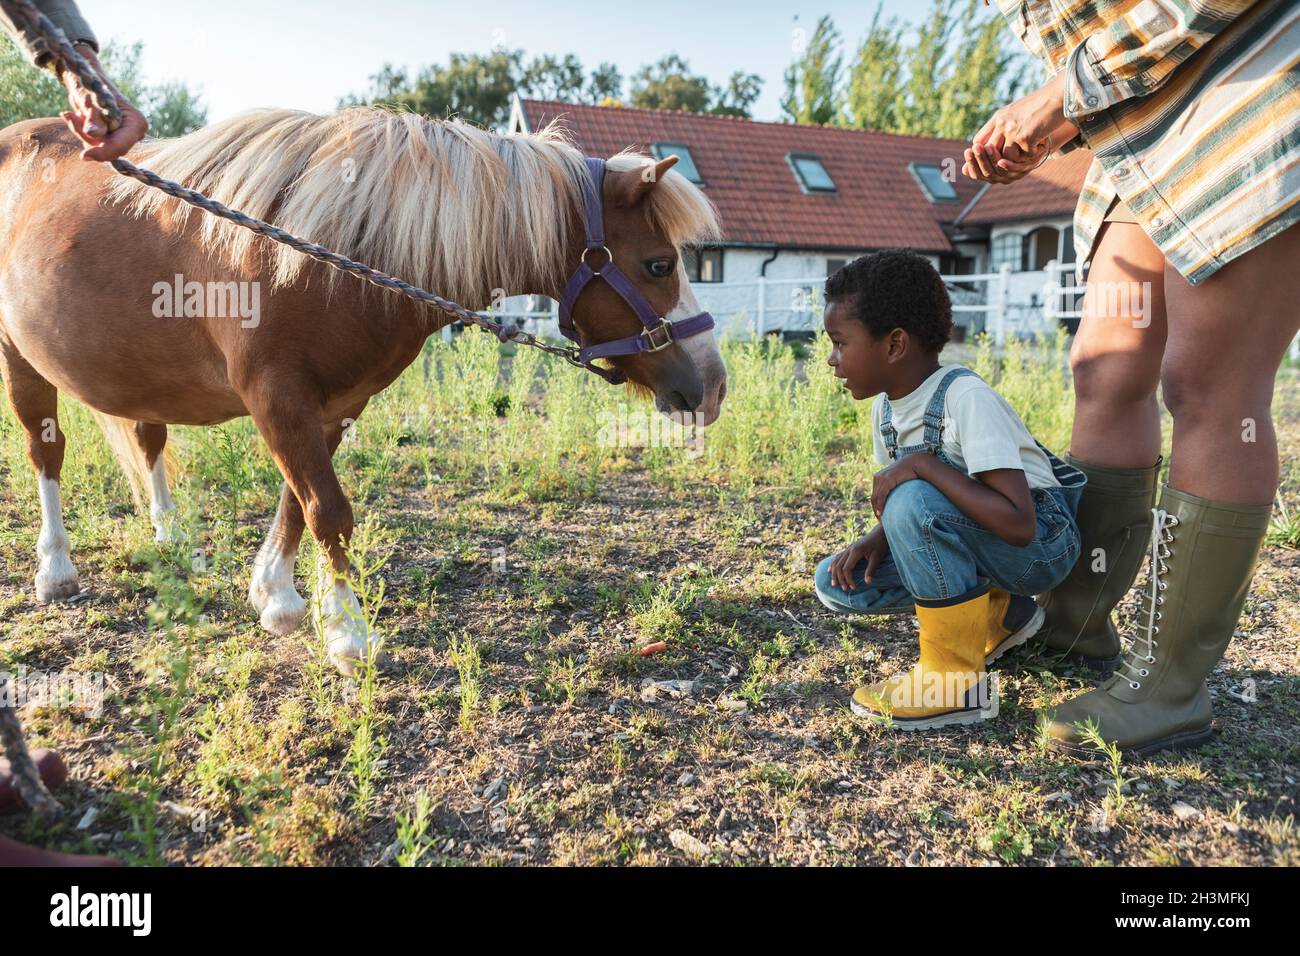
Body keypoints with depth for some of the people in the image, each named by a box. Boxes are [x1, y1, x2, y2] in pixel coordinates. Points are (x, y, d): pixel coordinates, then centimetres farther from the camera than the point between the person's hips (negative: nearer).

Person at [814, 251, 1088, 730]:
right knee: (837, 582, -6)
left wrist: (923, 465, -34)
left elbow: (1020, 524, -34)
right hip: (974, 543, 8)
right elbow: (896, 490, 9)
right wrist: (877, 539, -11)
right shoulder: (886, 406, -2)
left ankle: (958, 682, -19)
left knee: (915, 500, -35)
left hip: (1041, 543, -8)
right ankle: (1000, 615, 9)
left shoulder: (966, 398, -27)